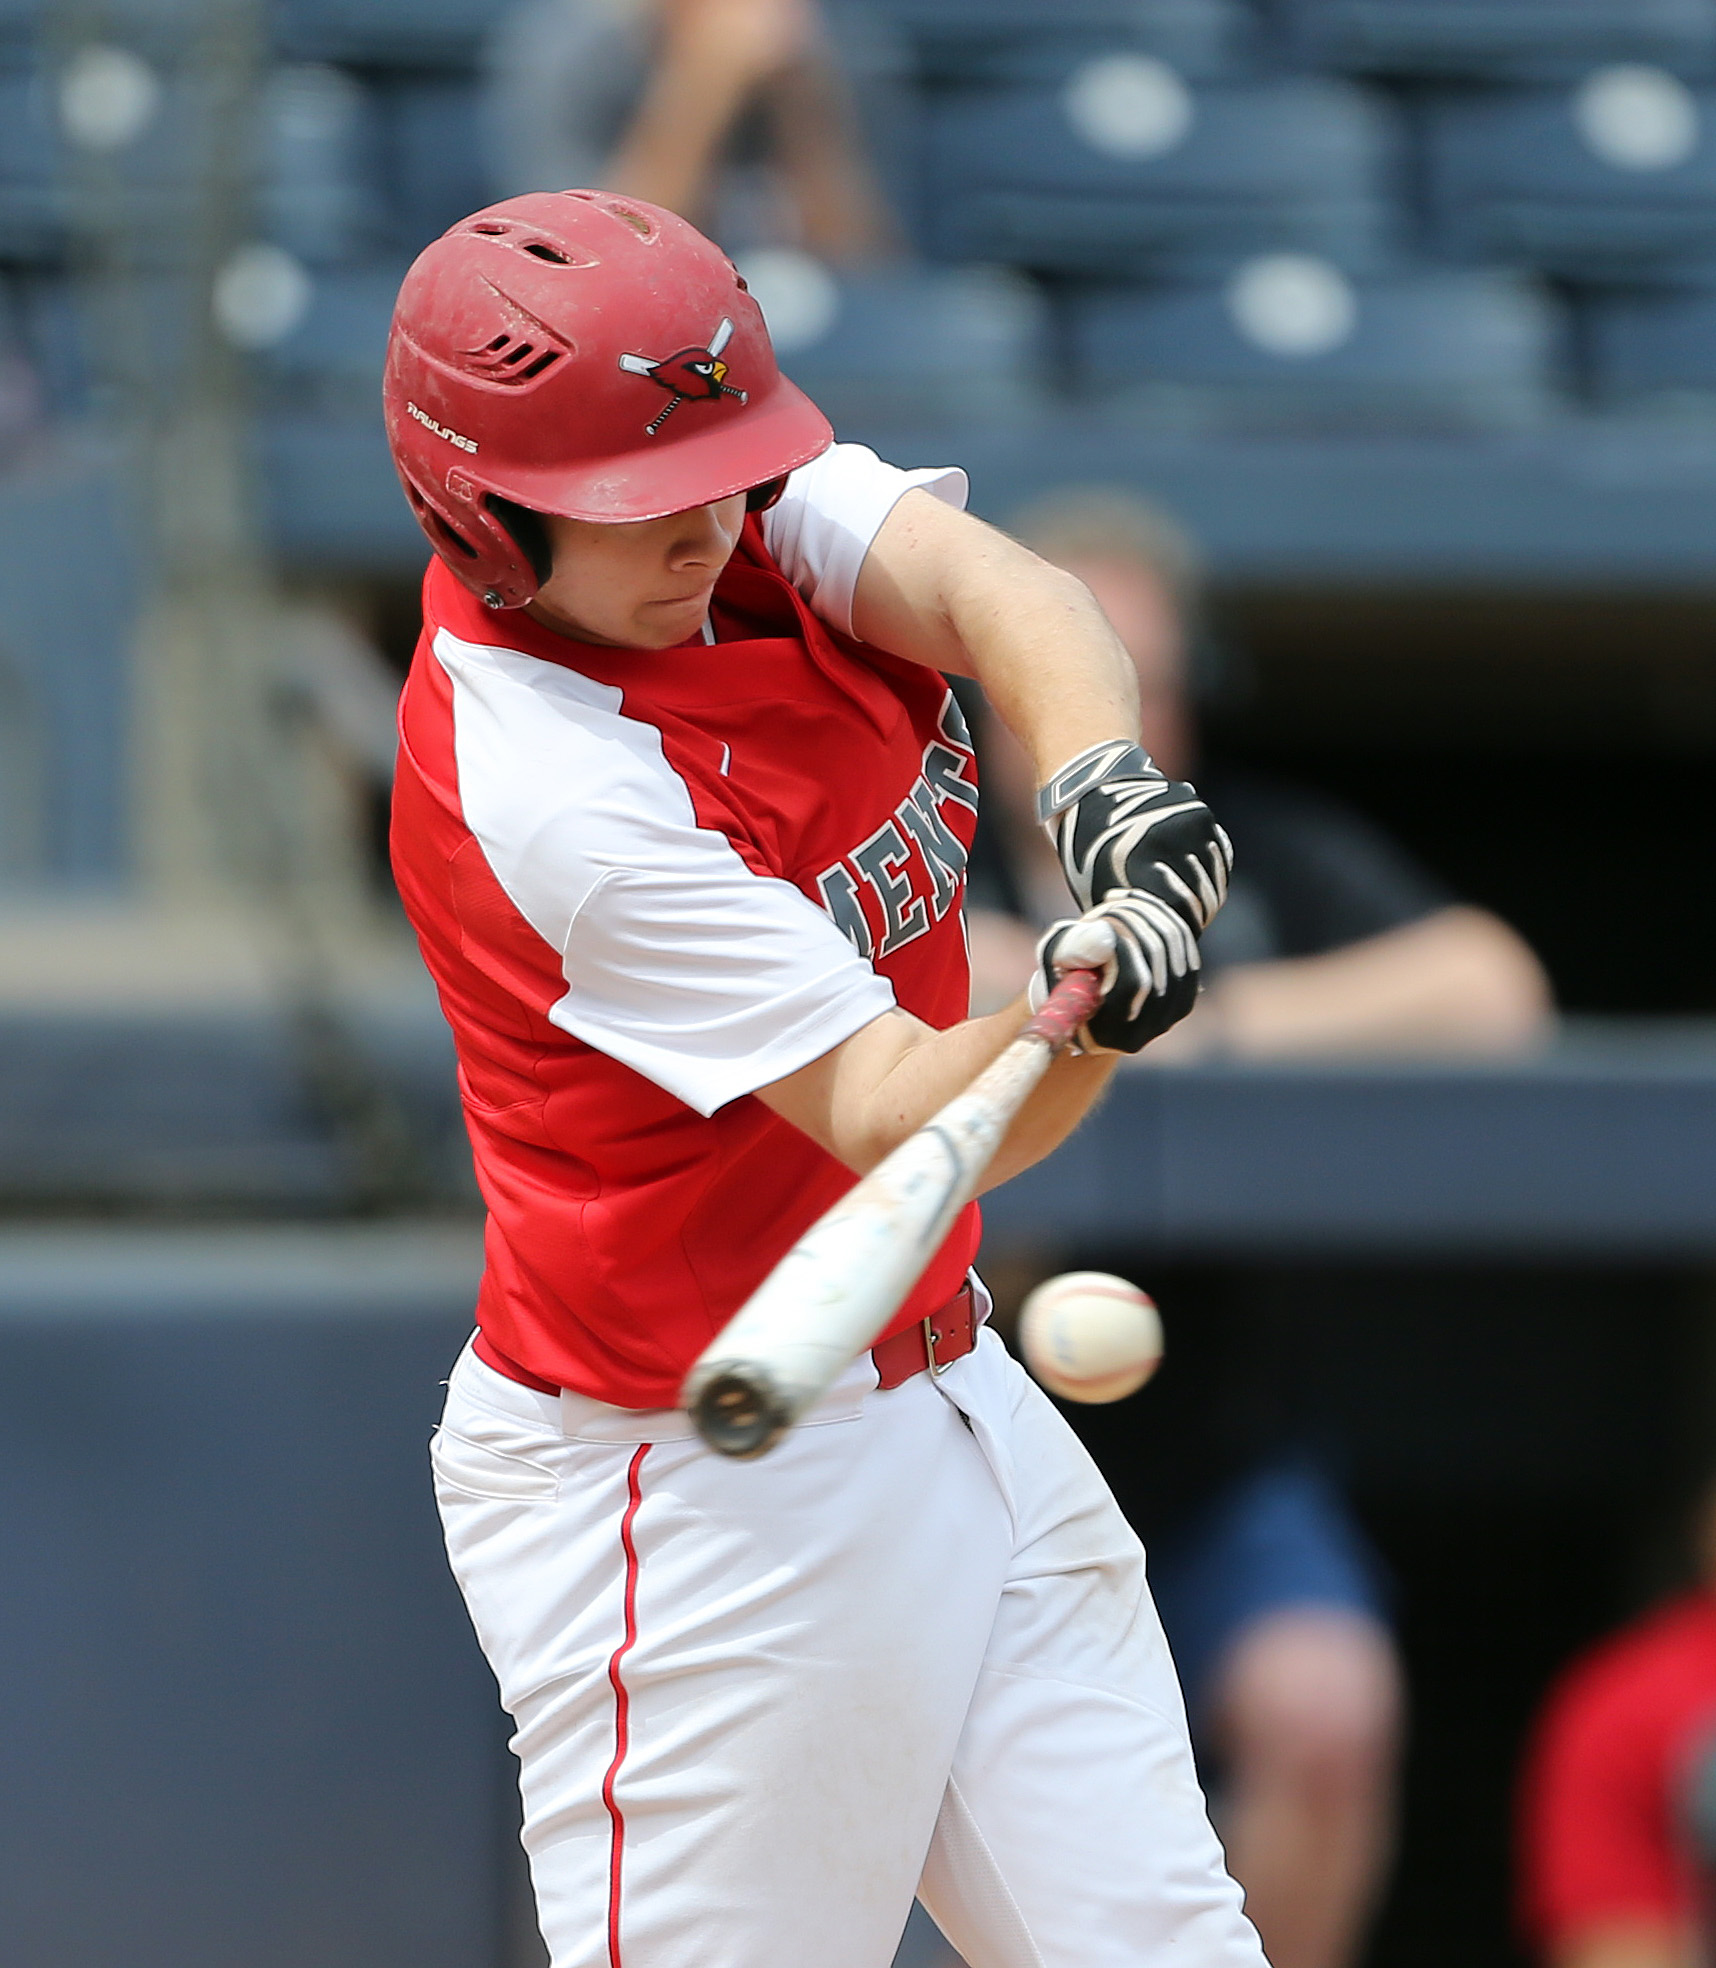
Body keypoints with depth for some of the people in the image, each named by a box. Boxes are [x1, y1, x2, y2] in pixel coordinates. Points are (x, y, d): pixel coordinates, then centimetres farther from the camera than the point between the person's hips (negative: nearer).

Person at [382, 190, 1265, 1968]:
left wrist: (1100, 772, -42)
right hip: (695, 1508, -8)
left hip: (948, 1400, 8)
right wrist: (1087, 1008, -50)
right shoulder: (545, 792, -26)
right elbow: (896, 1118, -29)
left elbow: (999, 601, -20)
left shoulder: (747, 500, -4)